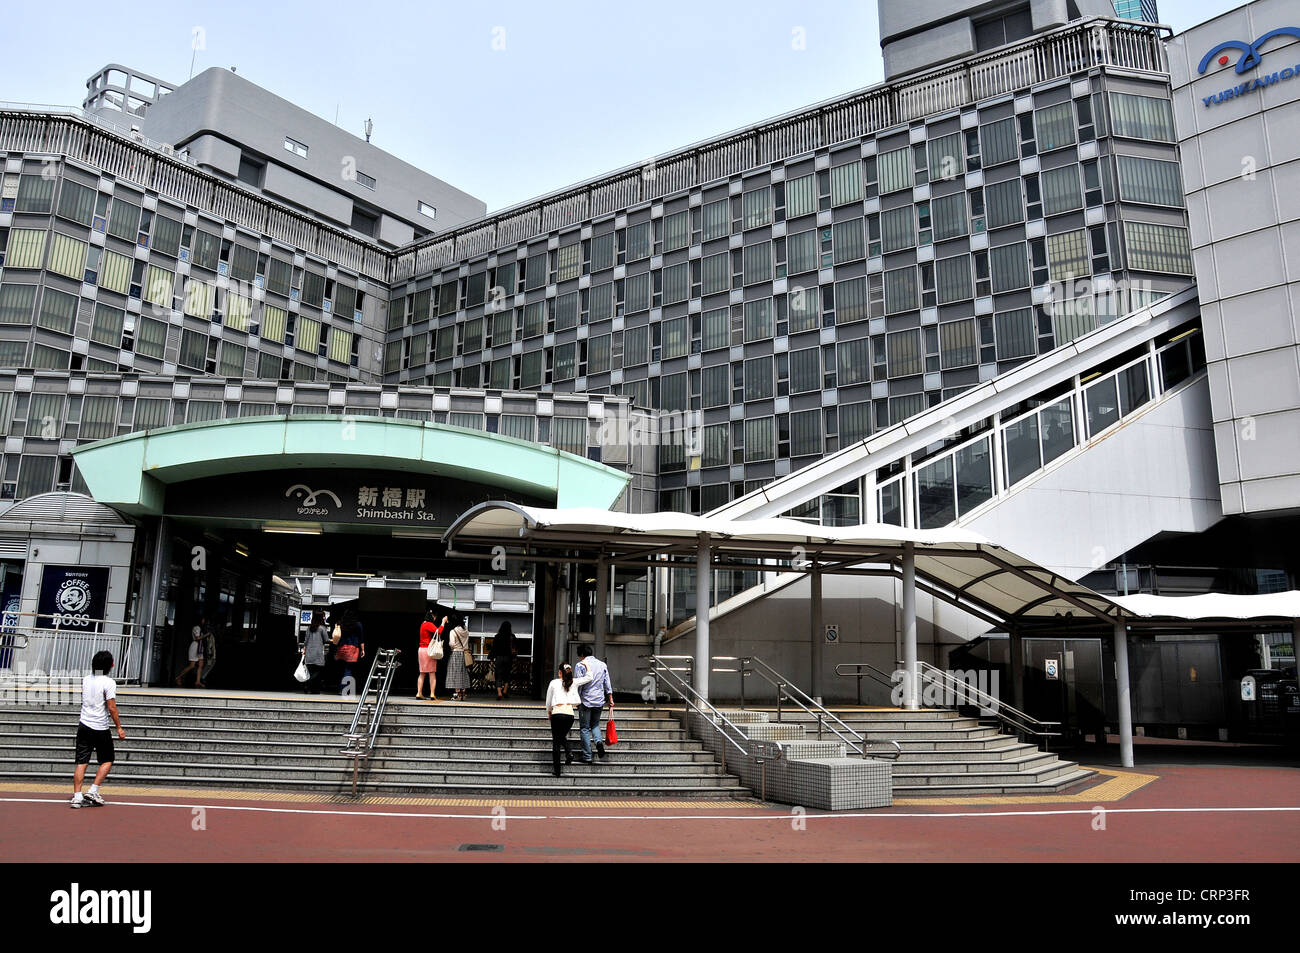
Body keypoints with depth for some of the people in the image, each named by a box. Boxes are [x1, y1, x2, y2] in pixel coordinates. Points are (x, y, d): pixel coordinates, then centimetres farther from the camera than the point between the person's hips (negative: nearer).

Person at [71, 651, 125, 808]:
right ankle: (93, 791, 2)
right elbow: (112, 708, -14)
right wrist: (119, 728, -8)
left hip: (84, 726, 5)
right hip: (101, 729, -5)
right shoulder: (109, 683, -12)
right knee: (107, 761, 10)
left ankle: (77, 796, 2)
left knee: (81, 762, 6)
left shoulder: (86, 679, 6)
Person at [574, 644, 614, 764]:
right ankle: (599, 741, -7)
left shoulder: (581, 665, -6)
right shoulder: (602, 665, 8)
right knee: (595, 724, 21)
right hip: (600, 700, 4)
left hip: (586, 700, -4)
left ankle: (587, 757, 4)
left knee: (585, 728, 5)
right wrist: (610, 700, 16)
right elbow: (607, 684, 11)